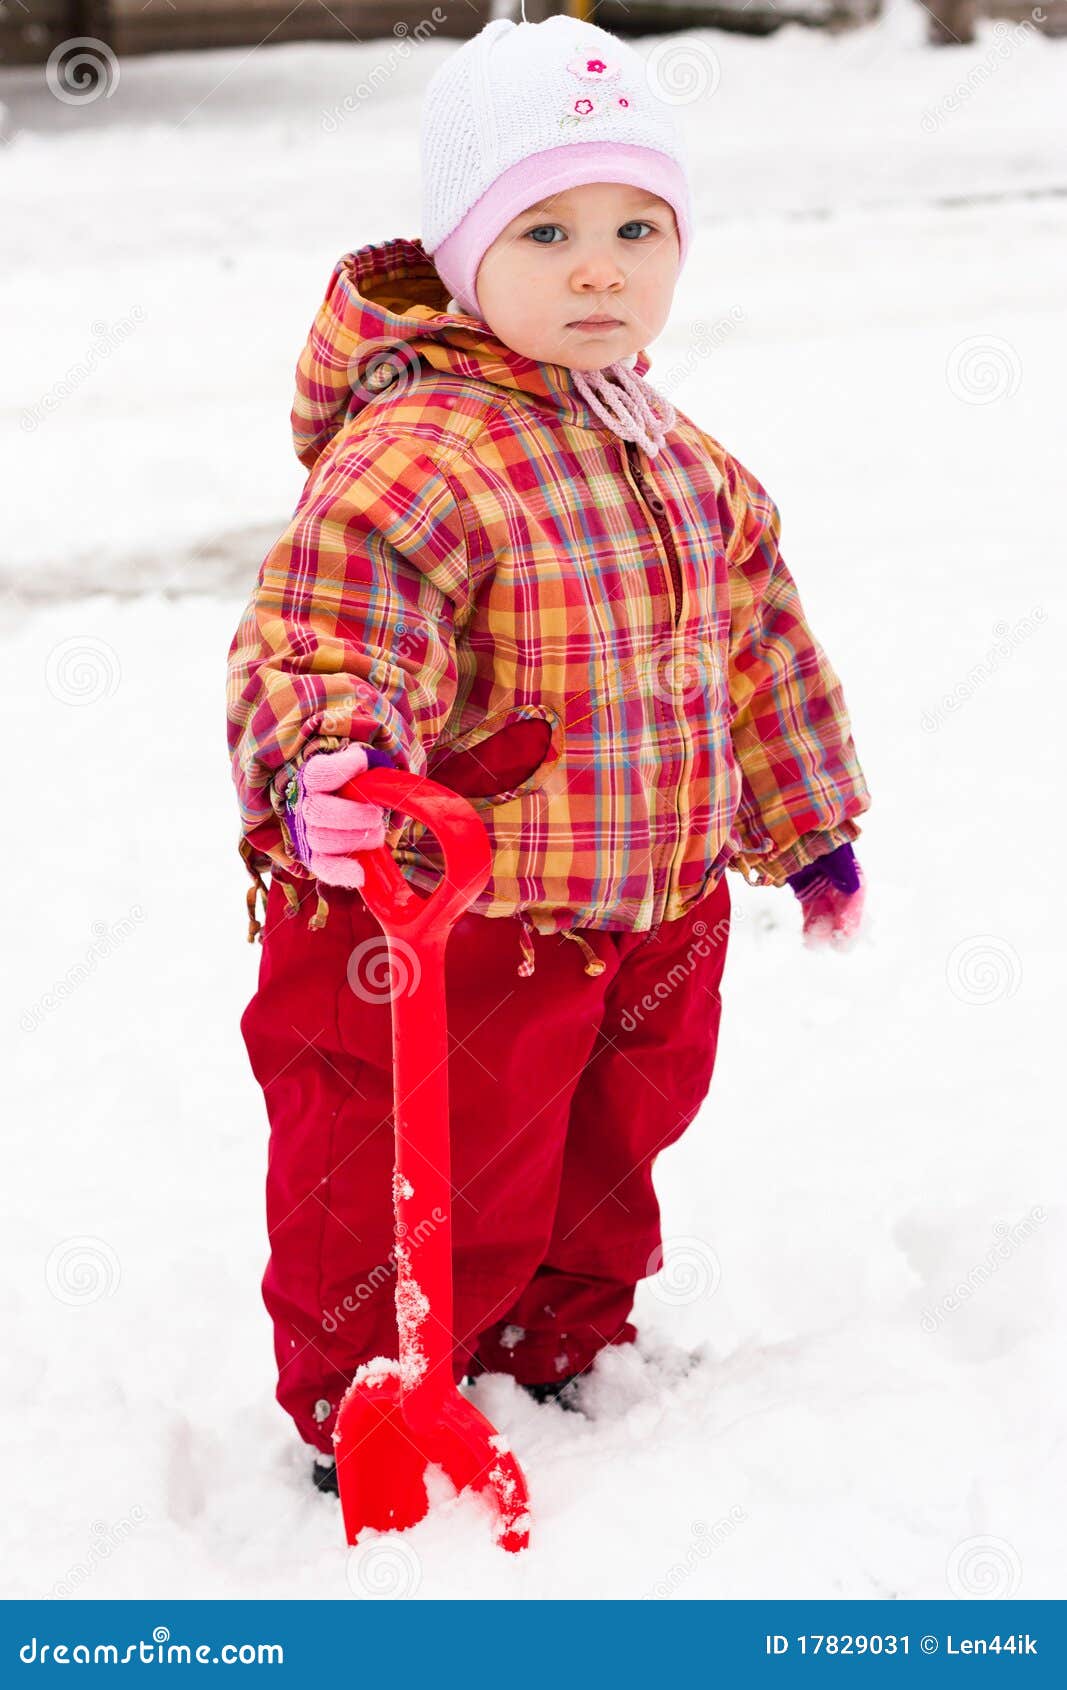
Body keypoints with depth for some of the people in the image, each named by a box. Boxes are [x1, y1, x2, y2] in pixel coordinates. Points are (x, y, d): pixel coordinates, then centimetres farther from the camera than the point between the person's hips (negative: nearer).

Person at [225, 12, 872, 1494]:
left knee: (600, 1172, 24)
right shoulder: (414, 456, -22)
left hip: (648, 924, 8)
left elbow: (755, 643, 19)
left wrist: (807, 825, 26)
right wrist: (325, 756, -54)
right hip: (437, 932, -7)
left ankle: (561, 1352, 48)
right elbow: (321, 633, -33)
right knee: (425, 1202, 4)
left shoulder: (683, 465, 7)